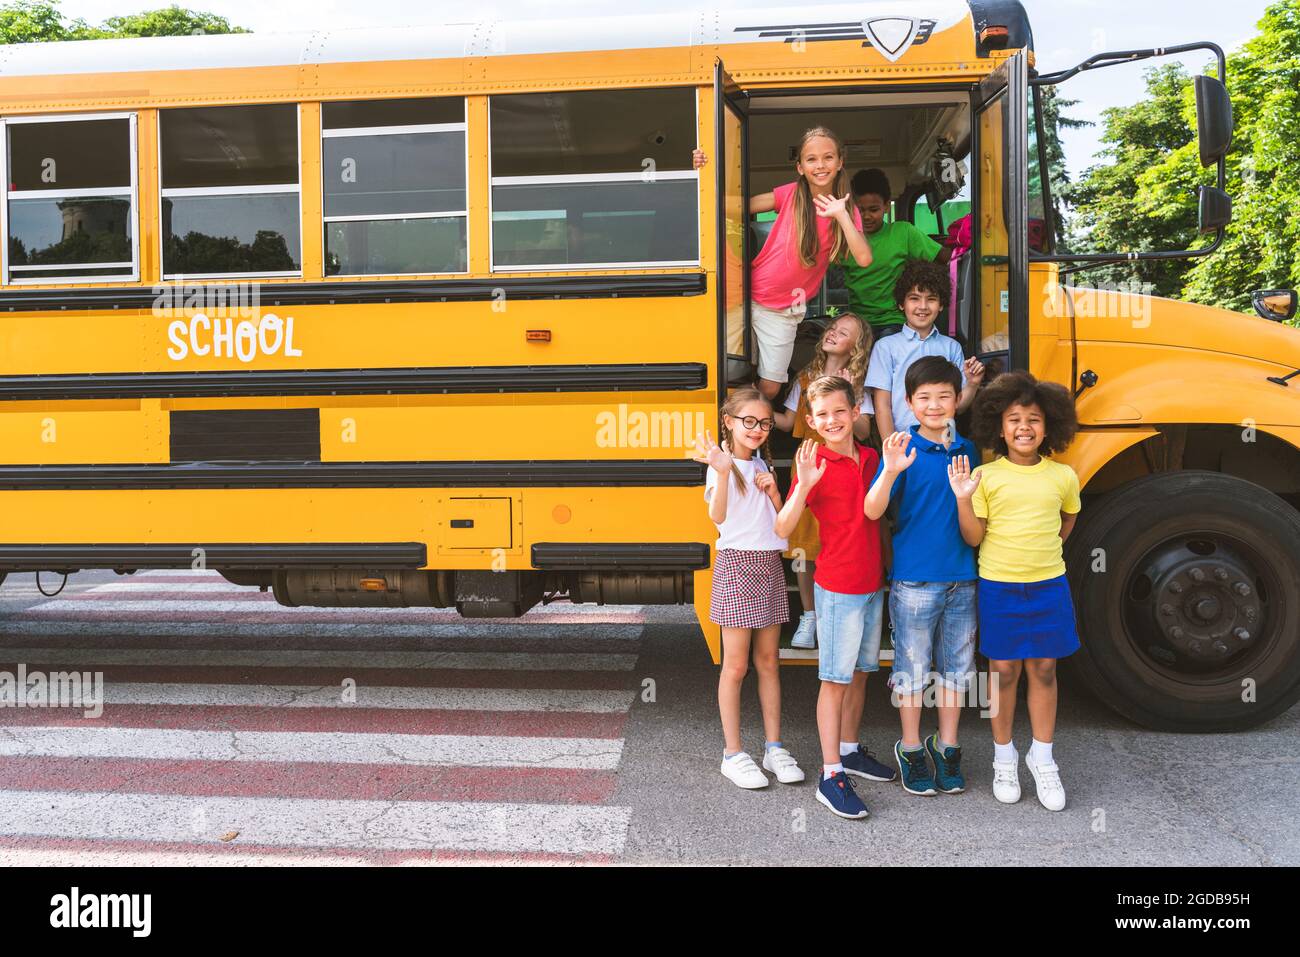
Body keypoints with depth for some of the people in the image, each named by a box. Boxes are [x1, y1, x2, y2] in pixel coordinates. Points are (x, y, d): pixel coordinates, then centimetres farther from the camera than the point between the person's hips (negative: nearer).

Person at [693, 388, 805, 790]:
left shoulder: (761, 466, 13)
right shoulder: (720, 464, -7)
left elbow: (781, 516, 16)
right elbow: (717, 516, -24)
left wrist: (773, 491, -3)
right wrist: (723, 471, -37)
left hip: (769, 564, 6)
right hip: (736, 564, -6)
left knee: (768, 661, 11)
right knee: (736, 665, -1)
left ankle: (774, 747, 19)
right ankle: (732, 754, 8)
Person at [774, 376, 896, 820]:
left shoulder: (870, 457, 5)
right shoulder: (815, 465, -12)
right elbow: (782, 529, -21)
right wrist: (803, 487, -33)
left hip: (873, 583, 6)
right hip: (837, 586, -6)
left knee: (860, 671, 17)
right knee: (835, 678, -1)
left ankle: (850, 750, 33)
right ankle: (831, 775, 5)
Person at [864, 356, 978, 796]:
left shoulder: (967, 450, 5)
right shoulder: (903, 449, -9)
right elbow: (873, 510, -20)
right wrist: (890, 471, -34)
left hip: (962, 578, 5)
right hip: (914, 581, -4)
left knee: (956, 665, 13)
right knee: (913, 666, 7)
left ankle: (947, 747, 29)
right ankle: (910, 749, 23)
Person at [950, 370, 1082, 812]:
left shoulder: (1063, 476, -1)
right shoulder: (986, 476, -6)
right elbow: (974, 537, -7)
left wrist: (1044, 549, 10)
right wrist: (963, 498, -20)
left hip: (1048, 586, 2)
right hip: (999, 588, -1)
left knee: (1043, 670, 10)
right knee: (1004, 671, 8)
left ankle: (1042, 758, 25)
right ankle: (1004, 757, 24)